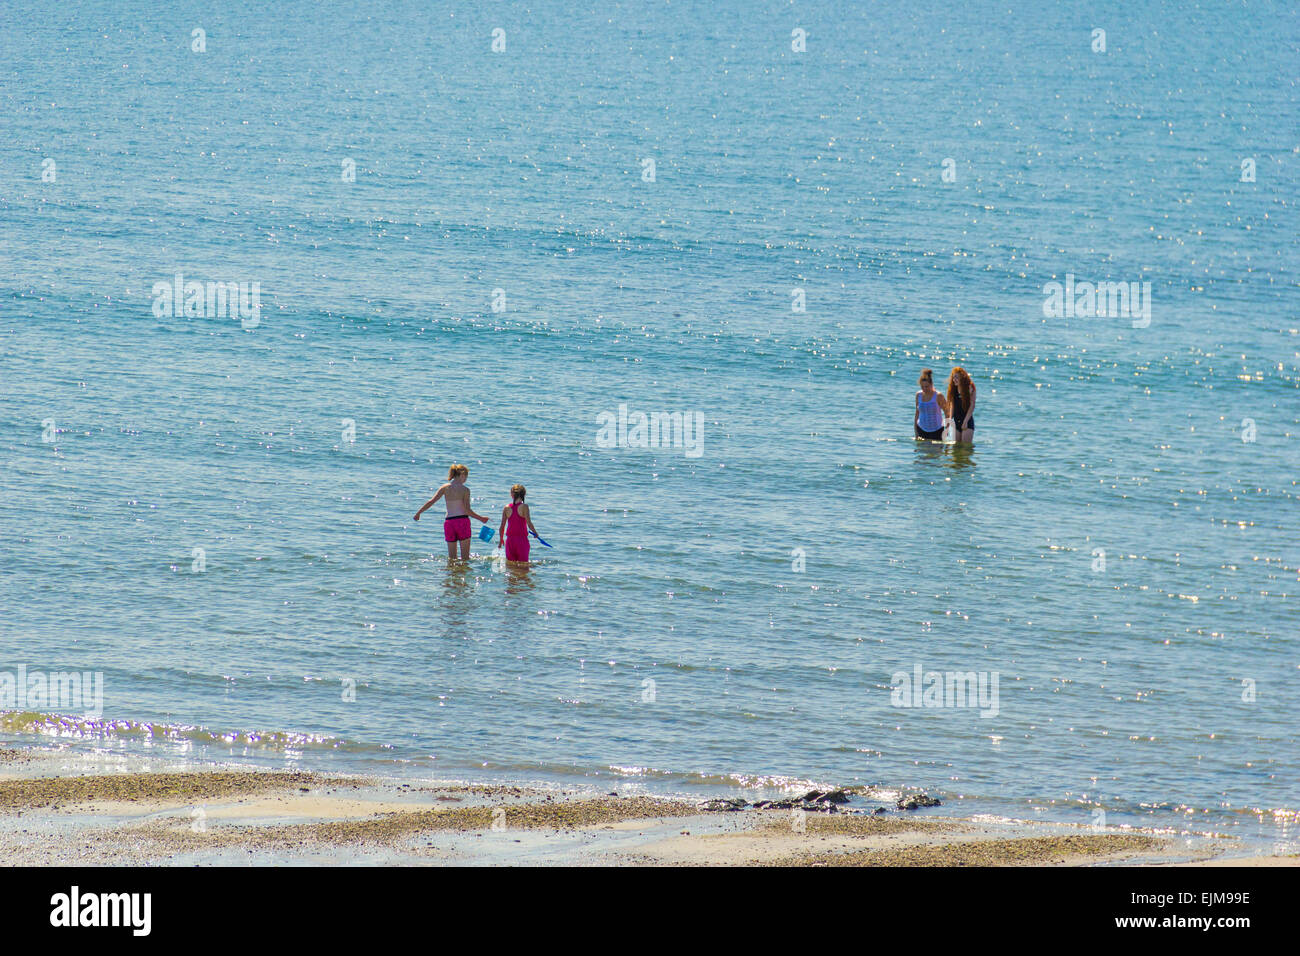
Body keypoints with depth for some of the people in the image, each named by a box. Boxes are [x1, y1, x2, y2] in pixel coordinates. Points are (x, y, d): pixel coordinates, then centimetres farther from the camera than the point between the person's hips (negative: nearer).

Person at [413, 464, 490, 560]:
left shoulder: (445, 488, 6)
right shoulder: (465, 489, -3)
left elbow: (431, 501, 2)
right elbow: (467, 510, -8)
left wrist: (418, 513, 11)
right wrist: (481, 519, 3)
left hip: (449, 522, 4)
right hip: (462, 520, -4)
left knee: (451, 558, 11)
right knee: (465, 558, 1)